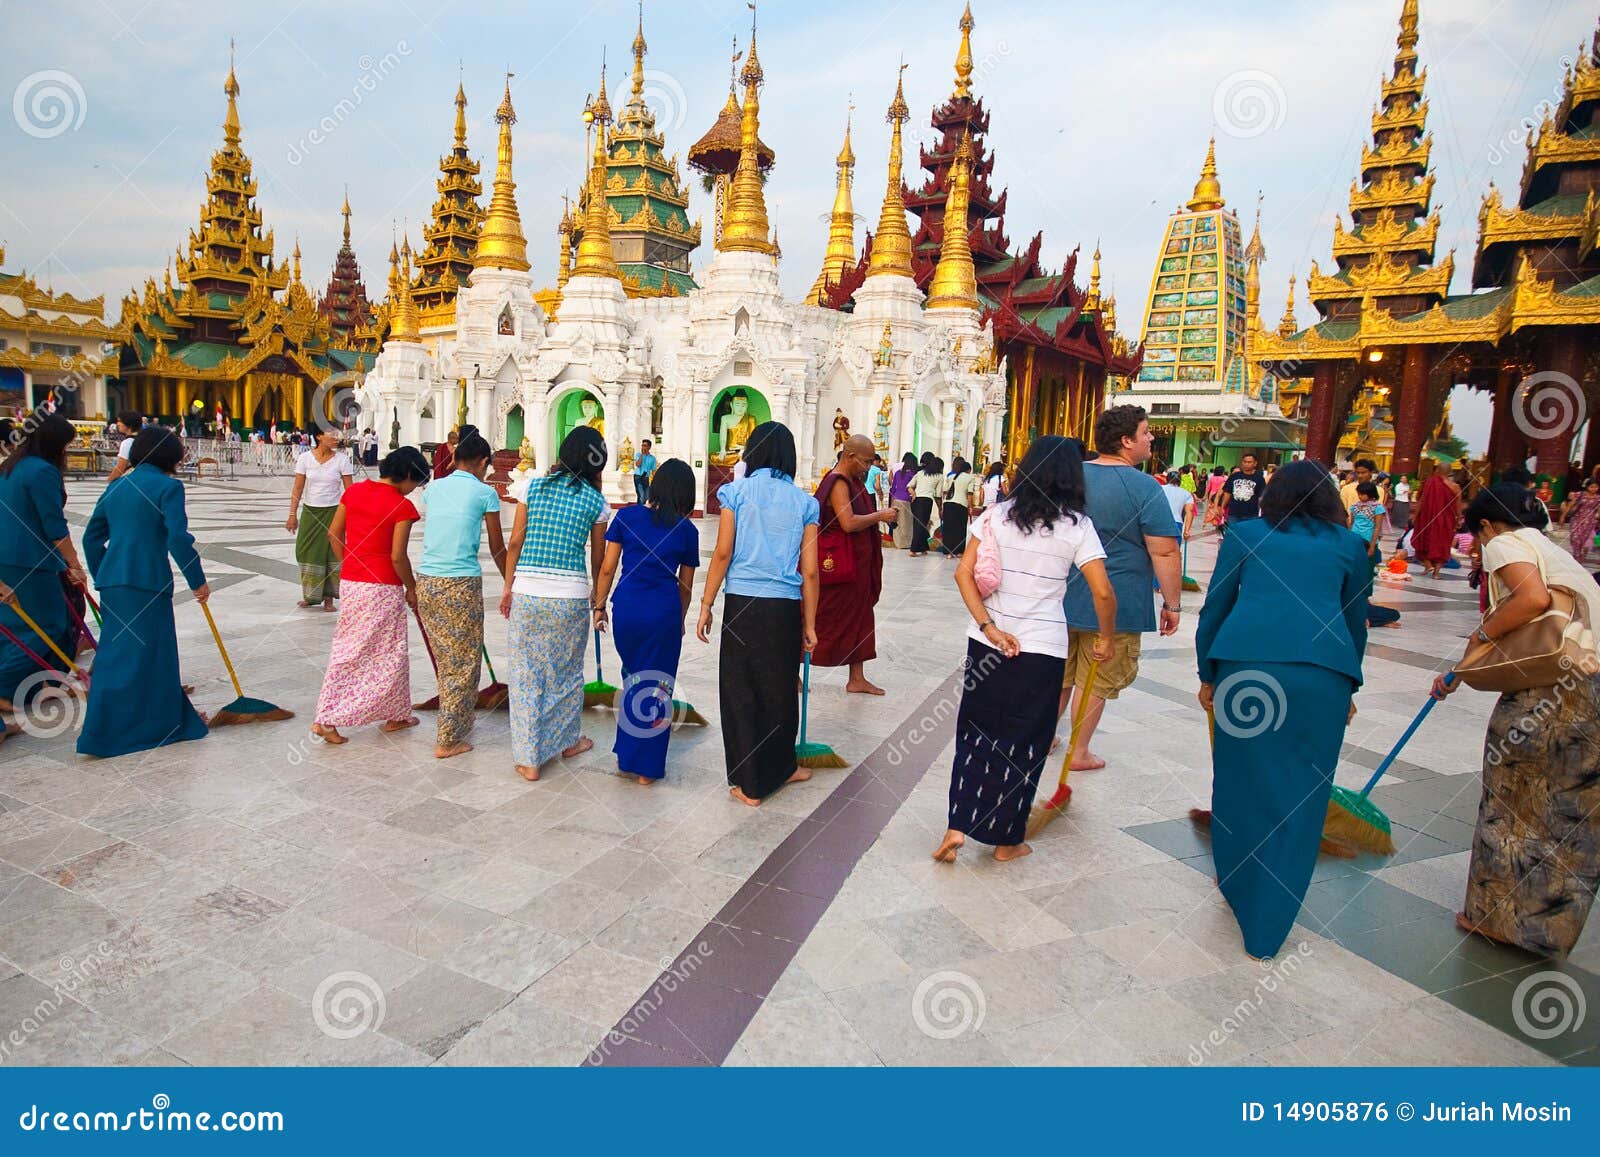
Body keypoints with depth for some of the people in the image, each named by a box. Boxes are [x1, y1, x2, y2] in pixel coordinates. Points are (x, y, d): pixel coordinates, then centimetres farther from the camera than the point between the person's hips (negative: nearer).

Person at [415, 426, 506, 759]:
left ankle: (462, 716, 39)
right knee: (463, 661, 8)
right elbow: (497, 548, 1)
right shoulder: (485, 493, -4)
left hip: (426, 581, 6)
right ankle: (447, 740, 15)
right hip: (462, 584, -6)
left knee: (445, 657, 21)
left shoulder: (432, 488, 10)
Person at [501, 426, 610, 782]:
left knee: (527, 674, 9)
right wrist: (596, 594, 24)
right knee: (567, 671, 19)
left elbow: (515, 542, 2)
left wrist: (508, 587, 13)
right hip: (572, 595, 0)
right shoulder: (596, 502, 1)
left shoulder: (532, 486, 1)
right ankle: (569, 740, 36)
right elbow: (598, 557, 8)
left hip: (528, 592, 0)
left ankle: (529, 759, 14)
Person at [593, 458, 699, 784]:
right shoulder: (687, 530, 2)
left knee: (632, 676, 22)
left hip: (626, 608, 2)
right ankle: (645, 767, 17)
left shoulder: (626, 516, 1)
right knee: (657, 686, 9)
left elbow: (607, 568, 1)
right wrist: (680, 620, 23)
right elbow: (685, 585, 9)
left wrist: (599, 605, 12)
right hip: (664, 612, -2)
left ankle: (625, 756, 29)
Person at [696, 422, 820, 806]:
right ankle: (781, 767, 36)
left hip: (742, 603, -2)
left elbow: (722, 554, -5)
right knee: (780, 688, 17)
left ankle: (749, 785, 15)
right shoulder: (804, 501, 5)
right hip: (786, 607, 2)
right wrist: (809, 624, 10)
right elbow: (809, 571, 3)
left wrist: (706, 606, 2)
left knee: (741, 690, 8)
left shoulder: (736, 492, 0)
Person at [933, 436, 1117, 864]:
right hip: (1042, 649, -2)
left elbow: (963, 574, -7)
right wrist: (1107, 638, 6)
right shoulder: (1077, 526, -6)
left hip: (987, 642, 2)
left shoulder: (997, 515, 0)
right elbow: (1103, 593, -9)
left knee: (976, 733, 16)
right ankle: (1006, 840, 24)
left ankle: (957, 827, 8)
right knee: (1024, 744, 12)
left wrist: (988, 628, -9)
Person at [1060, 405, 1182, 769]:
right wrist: (1172, 604, -7)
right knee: (1095, 681, 9)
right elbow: (1165, 553, -17)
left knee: (1059, 674, 19)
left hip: (1064, 599, 5)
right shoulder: (1144, 487, -15)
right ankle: (1079, 753, 20)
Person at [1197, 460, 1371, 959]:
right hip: (1323, 672, 1)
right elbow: (1356, 622, 23)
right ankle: (1265, 930, 11)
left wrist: (1207, 674, 21)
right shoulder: (1349, 545, 18)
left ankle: (1234, 882, 37)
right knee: (1300, 794, 7)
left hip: (1245, 666, 0)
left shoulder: (1245, 535, 15)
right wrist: (1349, 685, 34)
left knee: (1240, 776, 16)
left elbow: (1214, 608, 13)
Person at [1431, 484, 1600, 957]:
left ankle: (1496, 916, 21)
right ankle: (1549, 924, 27)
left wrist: (1481, 634, -7)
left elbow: (1533, 597, -22)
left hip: (1549, 690, -8)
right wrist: (1460, 676, 33)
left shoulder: (1504, 544, 0)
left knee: (1512, 803, 8)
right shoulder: (1552, 551, 25)